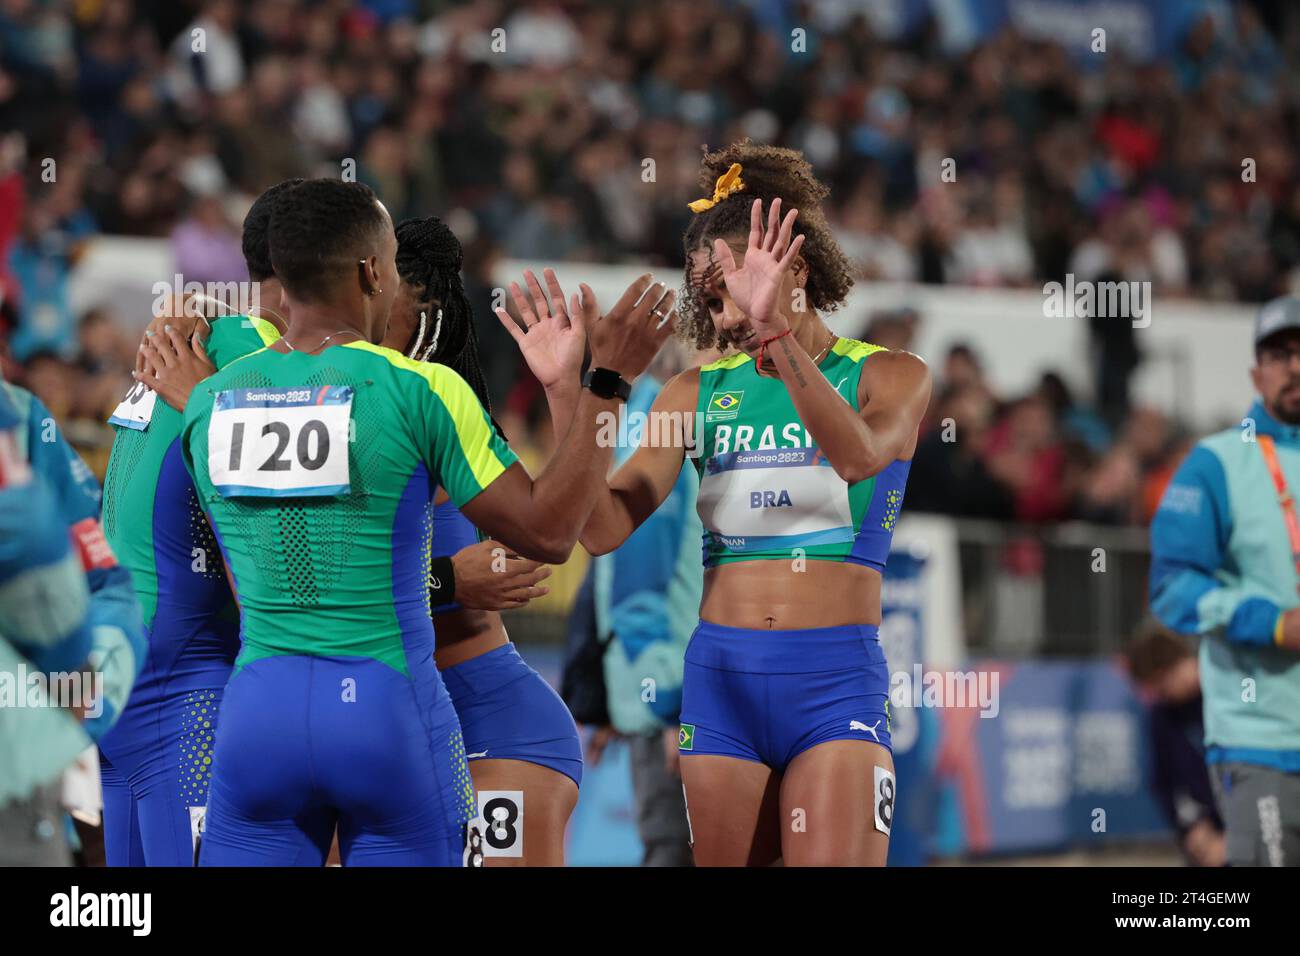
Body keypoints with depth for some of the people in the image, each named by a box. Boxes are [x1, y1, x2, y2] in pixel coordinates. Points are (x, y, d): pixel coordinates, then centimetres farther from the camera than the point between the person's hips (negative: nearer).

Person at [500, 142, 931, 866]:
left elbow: (858, 456, -22)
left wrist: (776, 330, -34)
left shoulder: (891, 377, 2)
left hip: (835, 682, -3)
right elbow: (605, 527, 2)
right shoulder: (701, 392, 11)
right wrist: (563, 394, -11)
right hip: (721, 676, 4)